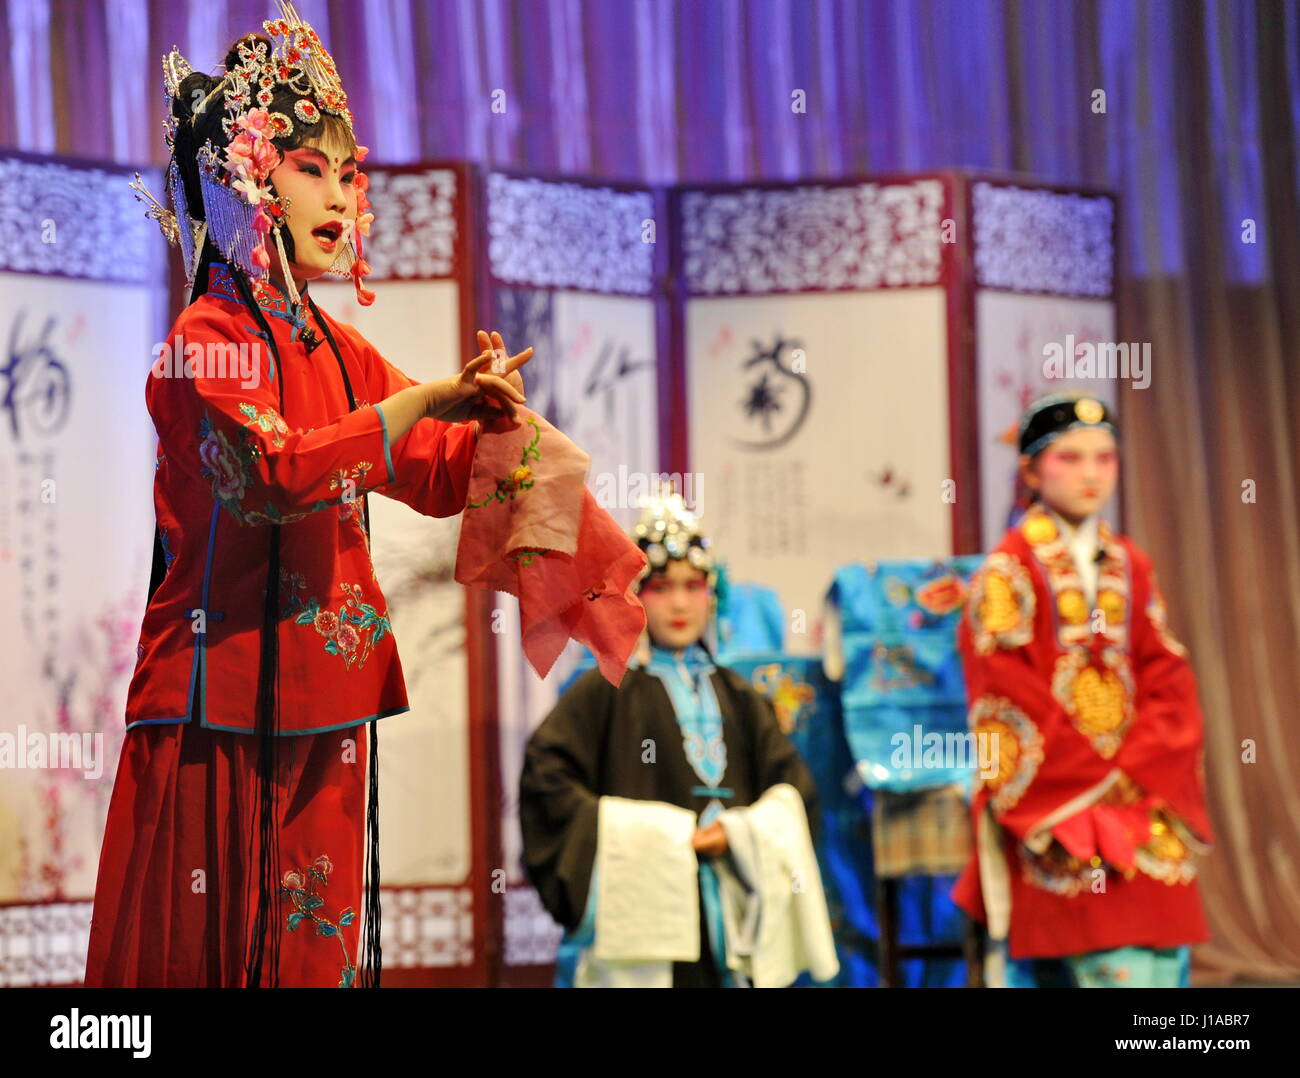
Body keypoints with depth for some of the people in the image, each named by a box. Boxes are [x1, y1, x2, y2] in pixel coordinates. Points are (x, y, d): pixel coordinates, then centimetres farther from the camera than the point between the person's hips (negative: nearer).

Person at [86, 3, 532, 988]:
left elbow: (439, 479, 20)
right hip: (221, 715, -7)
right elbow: (273, 471, -23)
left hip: (326, 717, 7)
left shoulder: (340, 352, 15)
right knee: (205, 947, -4)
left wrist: (485, 418, -2)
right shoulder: (205, 344, -8)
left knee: (317, 941, 7)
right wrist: (416, 403, -20)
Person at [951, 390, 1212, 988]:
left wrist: (1138, 770, -8)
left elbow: (1166, 680, 8)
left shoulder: (1129, 567, 15)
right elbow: (1010, 700, -8)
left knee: (1166, 959, 0)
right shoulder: (1008, 573, -1)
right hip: (1062, 804, -6)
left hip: (1146, 794, 6)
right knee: (1118, 964, -16)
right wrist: (1100, 780, -11)